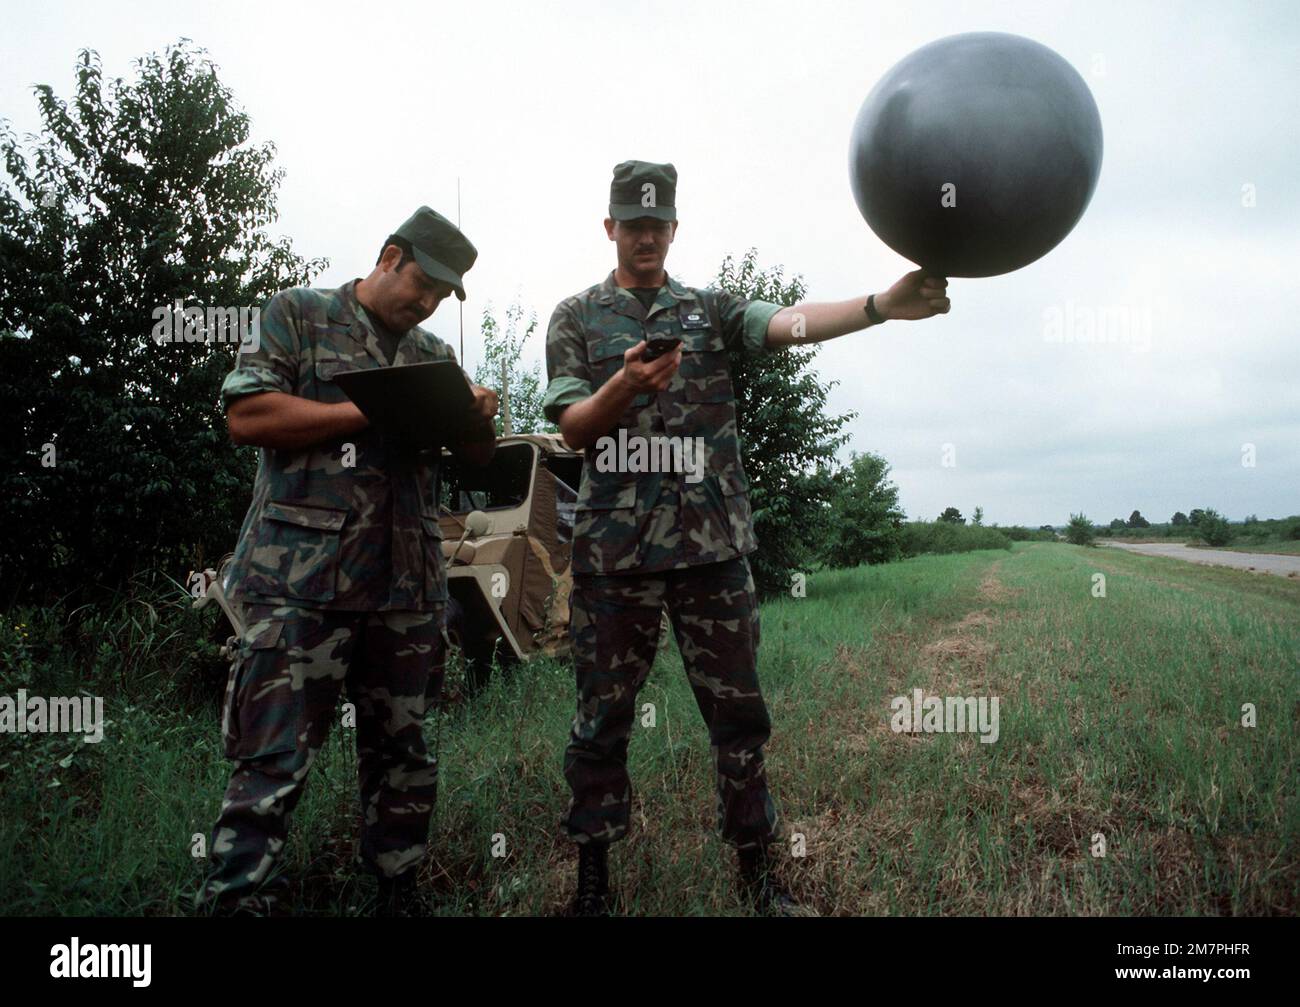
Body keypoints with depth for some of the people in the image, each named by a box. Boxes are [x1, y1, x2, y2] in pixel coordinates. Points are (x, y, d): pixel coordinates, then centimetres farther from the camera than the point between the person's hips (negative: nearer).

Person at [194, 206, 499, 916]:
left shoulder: (436, 357, 20)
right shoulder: (298, 314, 6)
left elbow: (478, 459, 19)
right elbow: (246, 416, -7)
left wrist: (478, 417, -4)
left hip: (407, 584, 5)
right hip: (303, 581, -5)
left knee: (401, 751, 12)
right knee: (273, 763, -6)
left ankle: (398, 892, 25)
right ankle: (237, 897, 2)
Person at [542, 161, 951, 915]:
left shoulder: (711, 309, 10)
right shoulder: (577, 318, 9)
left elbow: (792, 323, -9)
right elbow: (573, 426, -1)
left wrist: (881, 306, -27)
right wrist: (625, 385, -21)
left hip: (712, 543, 1)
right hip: (614, 548, 0)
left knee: (738, 710, 7)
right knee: (604, 717, 8)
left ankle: (759, 867, 24)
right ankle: (594, 874, 24)